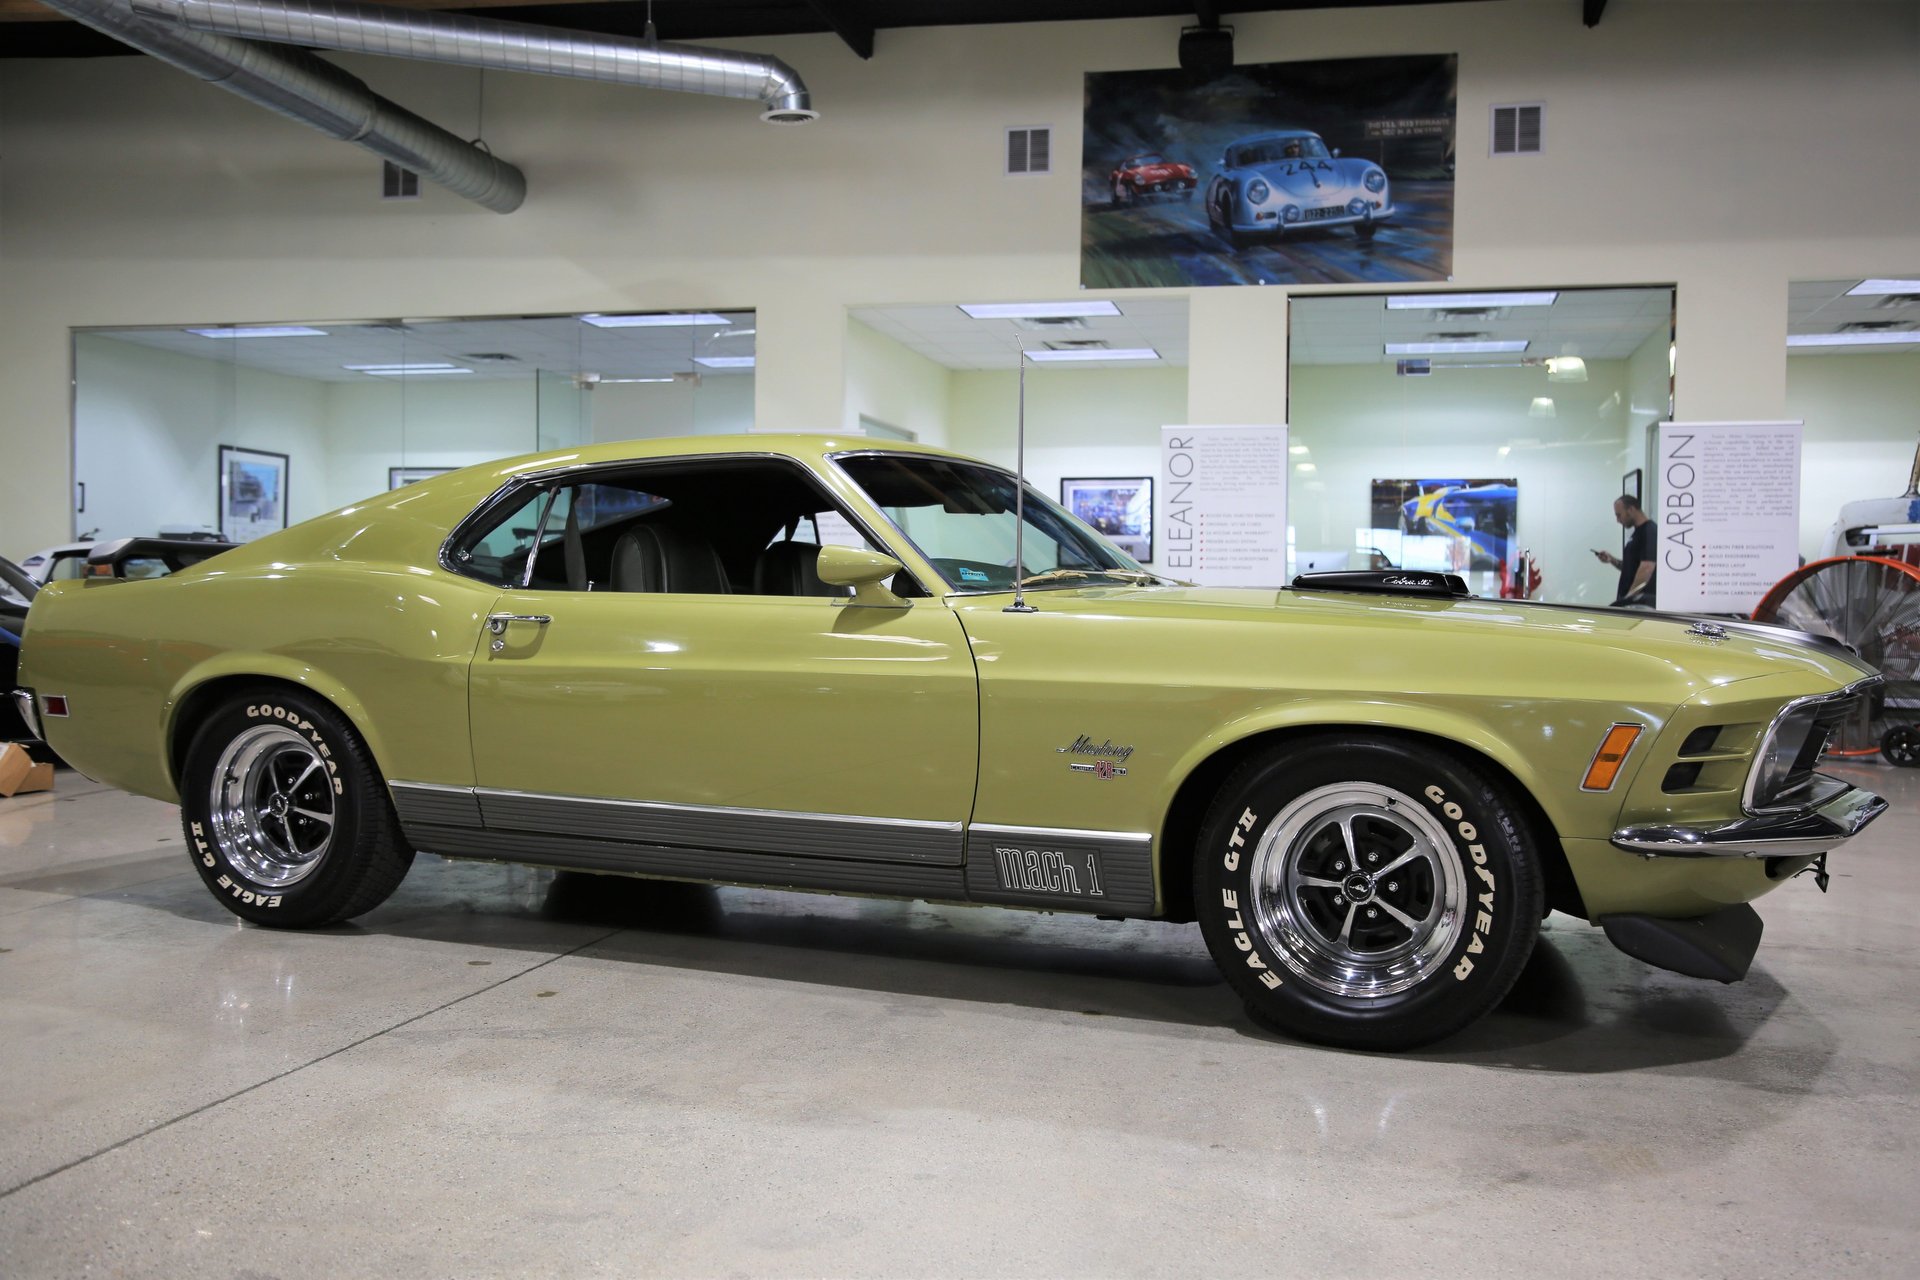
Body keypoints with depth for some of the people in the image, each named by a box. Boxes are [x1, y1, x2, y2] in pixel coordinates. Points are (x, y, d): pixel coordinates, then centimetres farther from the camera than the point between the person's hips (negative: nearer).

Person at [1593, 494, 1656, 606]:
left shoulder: (1649, 532, -13)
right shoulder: (1638, 532, 17)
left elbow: (1646, 568, -22)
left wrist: (1630, 596, -22)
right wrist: (1612, 560, 8)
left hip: (1640, 602, -10)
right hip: (1629, 601, 10)